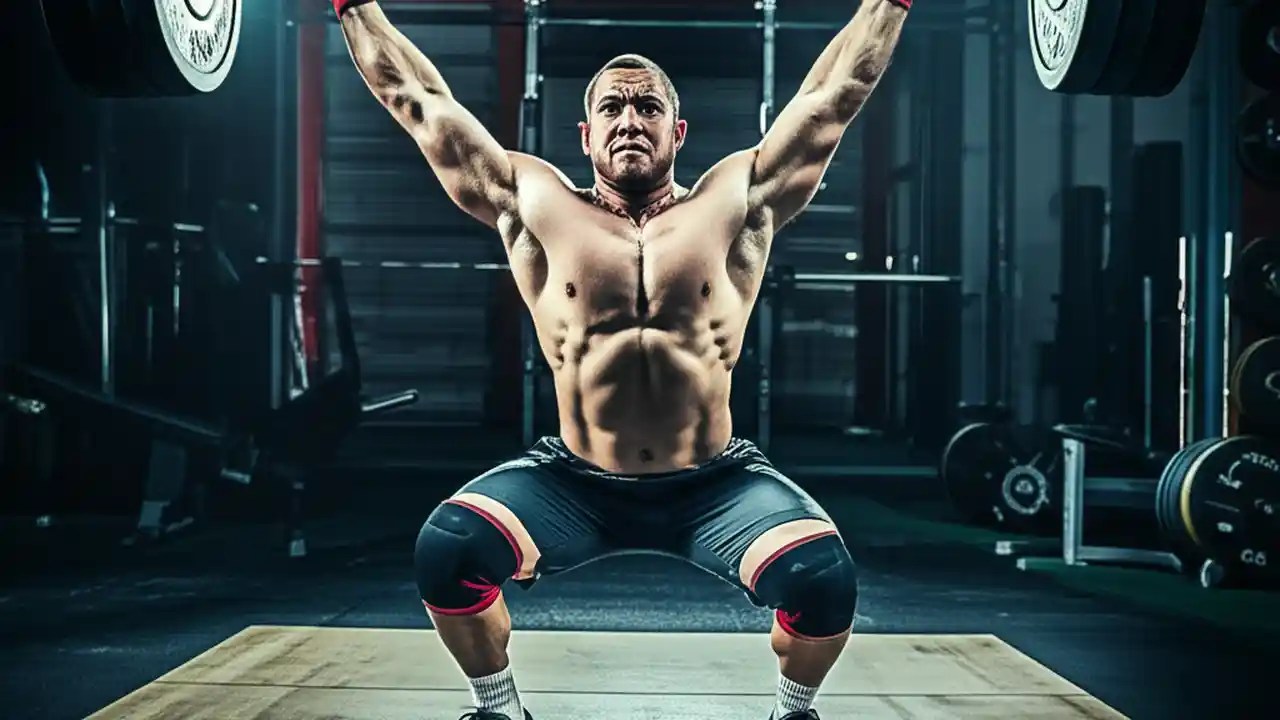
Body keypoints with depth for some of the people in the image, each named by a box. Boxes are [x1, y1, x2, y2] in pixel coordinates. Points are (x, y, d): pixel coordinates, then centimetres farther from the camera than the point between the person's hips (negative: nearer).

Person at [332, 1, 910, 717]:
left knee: (822, 575, -27)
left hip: (715, 488, 0)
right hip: (573, 488, 0)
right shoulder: (536, 206, 5)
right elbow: (421, 100, 9)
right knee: (446, 549, -25)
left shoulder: (737, 204, 4)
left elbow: (837, 93, 9)